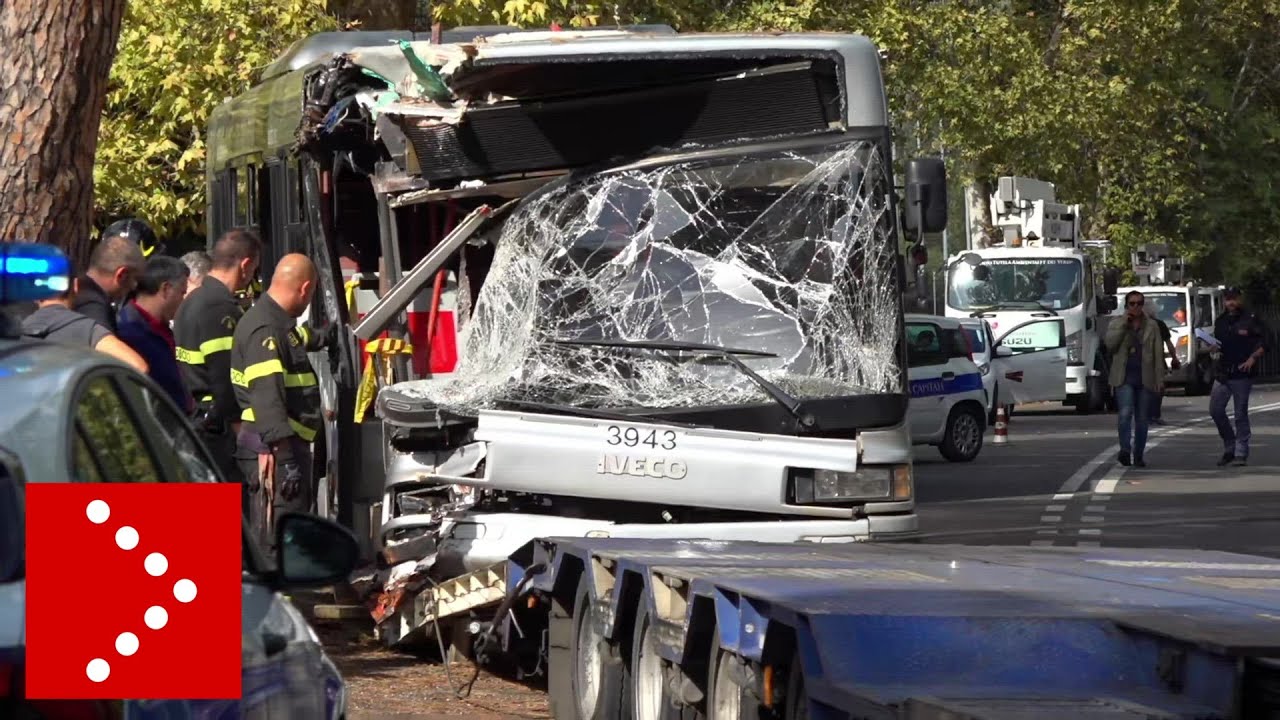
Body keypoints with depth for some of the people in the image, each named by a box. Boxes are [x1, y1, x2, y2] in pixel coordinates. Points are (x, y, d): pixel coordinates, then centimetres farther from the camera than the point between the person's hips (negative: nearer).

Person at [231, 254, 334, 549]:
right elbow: (267, 395, -27)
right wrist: (283, 452, -32)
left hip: (286, 445, 11)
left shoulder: (280, 323, 16)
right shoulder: (264, 330, -18)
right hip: (275, 448, -11)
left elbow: (301, 338, 42)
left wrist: (326, 335, 61)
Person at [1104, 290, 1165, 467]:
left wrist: (1160, 380, 0)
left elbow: (1159, 354, 7)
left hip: (1144, 379, 2)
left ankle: (1138, 455, 13)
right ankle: (1125, 449, -24)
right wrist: (1124, 325, -11)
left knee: (1142, 419, 5)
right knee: (1126, 412, -21)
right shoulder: (1116, 326, 8)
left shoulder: (1152, 326, 9)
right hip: (1124, 379, -2)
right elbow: (1110, 345, -9)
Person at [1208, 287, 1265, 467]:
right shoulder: (1220, 322, 15)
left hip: (1241, 374, -5)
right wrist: (1213, 351, 3)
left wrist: (1252, 358, -17)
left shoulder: (1250, 320, -2)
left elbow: (1264, 344, -4)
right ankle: (1229, 448, 17)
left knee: (1241, 414, -3)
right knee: (1215, 411, 2)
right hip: (1222, 374, 5)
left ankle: (1241, 453, 3)